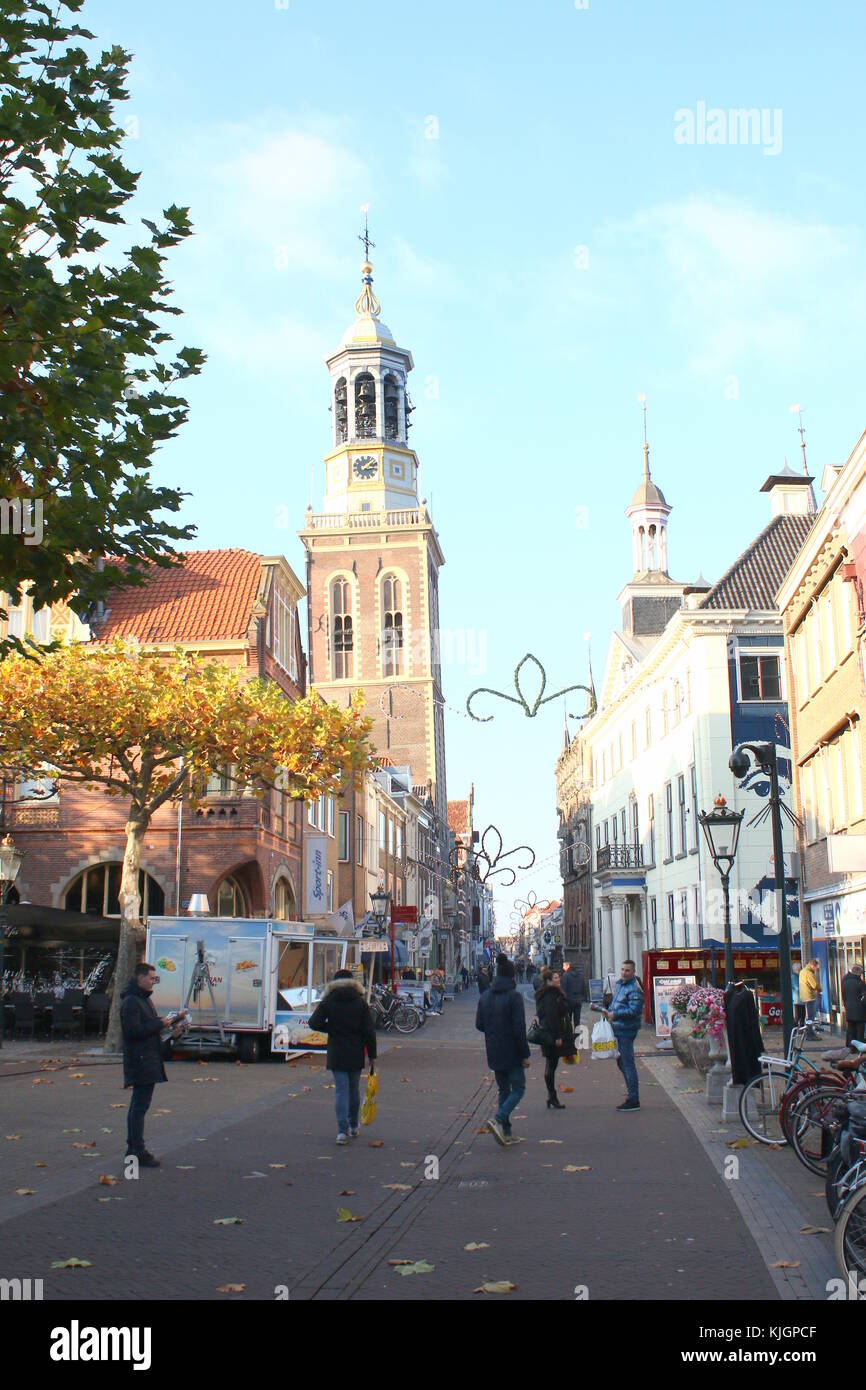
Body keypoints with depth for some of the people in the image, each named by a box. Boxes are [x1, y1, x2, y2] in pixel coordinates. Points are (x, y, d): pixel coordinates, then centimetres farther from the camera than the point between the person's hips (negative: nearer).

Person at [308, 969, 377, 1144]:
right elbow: (369, 1031, -2)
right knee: (354, 1090, 16)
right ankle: (353, 1127, 27)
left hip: (336, 1054, -2)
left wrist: (330, 1028, 8)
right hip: (356, 1054, 2)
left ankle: (343, 1130, -13)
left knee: (341, 1090, -2)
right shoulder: (361, 1003, 1)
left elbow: (314, 1023, -10)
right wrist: (372, 1056, 3)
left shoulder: (328, 1001, -2)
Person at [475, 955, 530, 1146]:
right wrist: (525, 1054, -11)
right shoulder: (514, 996, -15)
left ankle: (506, 1133, 14)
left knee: (503, 1090, 16)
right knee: (518, 1089, 5)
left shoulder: (485, 996, 4)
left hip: (494, 1053, 6)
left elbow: (479, 1024, 8)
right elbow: (519, 1028, -17)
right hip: (512, 1052, -6)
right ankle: (498, 1120, -16)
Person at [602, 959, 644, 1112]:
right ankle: (632, 1092, 32)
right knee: (621, 1061, 19)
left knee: (628, 1063, -7)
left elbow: (633, 1010, -24)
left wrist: (614, 1015, -21)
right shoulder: (619, 984, 13)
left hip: (627, 1030, -10)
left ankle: (633, 1100, -2)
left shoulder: (634, 989, -16)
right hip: (618, 1028, 10)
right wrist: (608, 1011, 7)